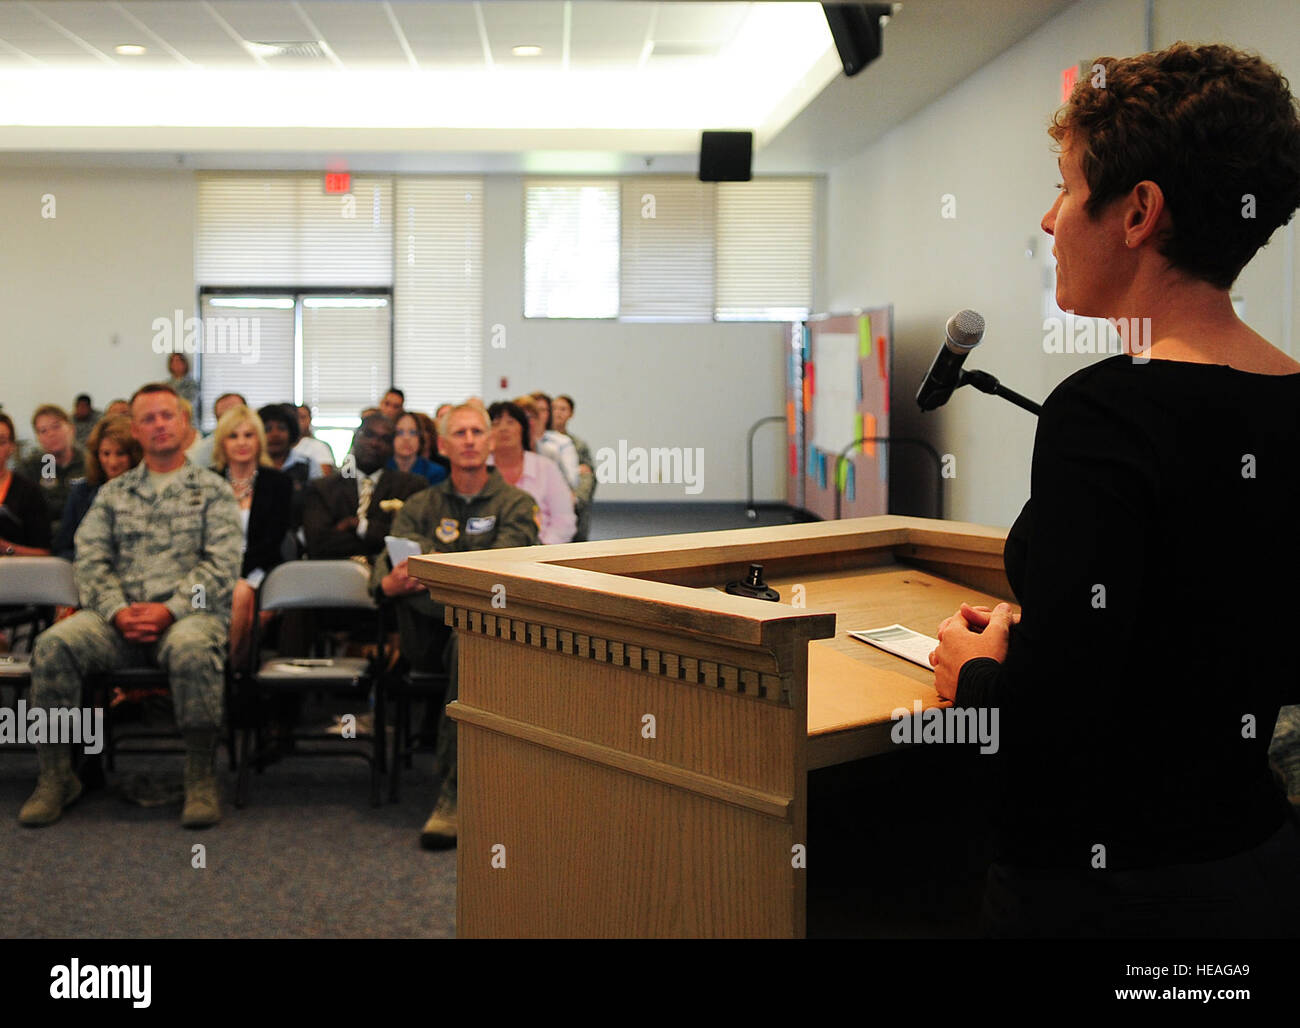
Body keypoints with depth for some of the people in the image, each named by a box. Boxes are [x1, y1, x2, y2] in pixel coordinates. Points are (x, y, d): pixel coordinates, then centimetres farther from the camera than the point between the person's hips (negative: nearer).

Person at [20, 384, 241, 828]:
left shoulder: (212, 490, 11)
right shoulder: (113, 493, 21)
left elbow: (221, 564, -1)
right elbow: (90, 560, 10)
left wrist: (170, 609, -15)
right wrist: (118, 611, -9)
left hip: (189, 613, -3)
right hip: (119, 616, 3)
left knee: (192, 649, -38)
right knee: (53, 645, -25)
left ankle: (201, 777, -24)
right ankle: (55, 775, -12)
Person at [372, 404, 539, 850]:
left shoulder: (516, 504, 6)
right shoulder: (422, 506, 16)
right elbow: (385, 565, 0)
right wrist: (390, 584, -25)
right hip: (427, 639, 1)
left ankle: (454, 794, -33)